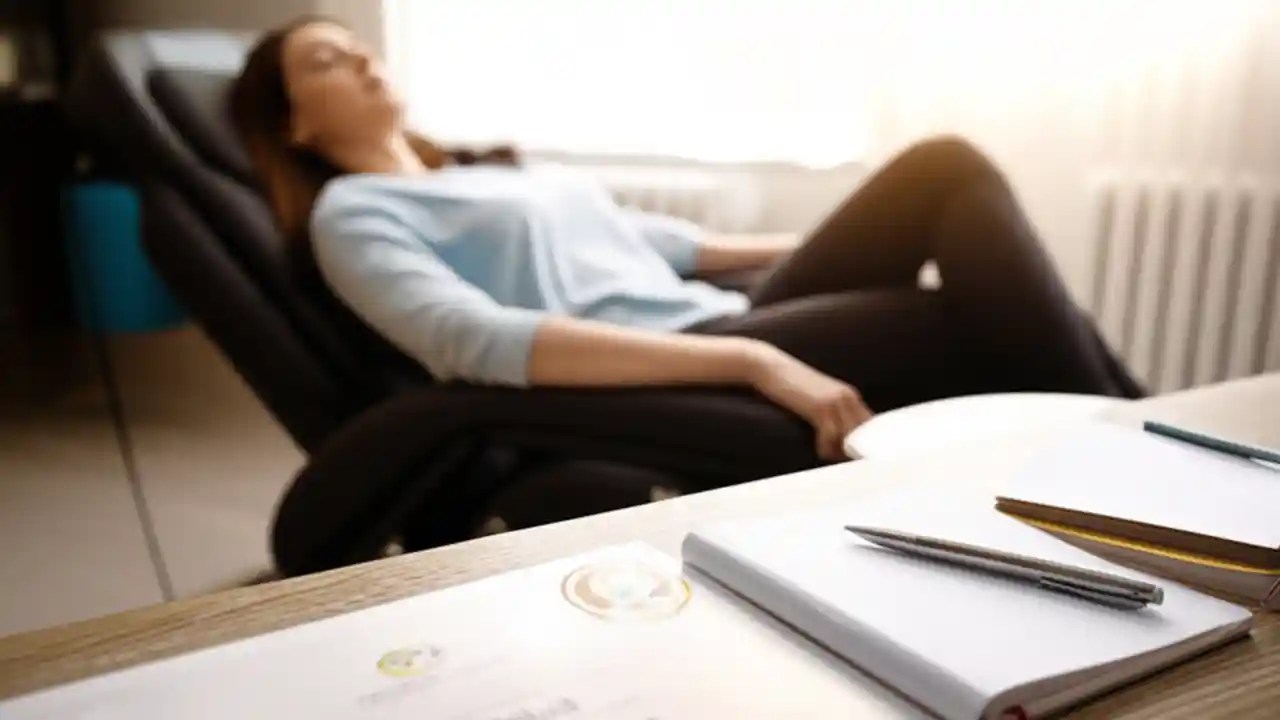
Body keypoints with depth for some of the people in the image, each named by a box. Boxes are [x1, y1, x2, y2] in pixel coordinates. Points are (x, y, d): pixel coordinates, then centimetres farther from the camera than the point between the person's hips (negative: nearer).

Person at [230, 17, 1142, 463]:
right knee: (989, 317, -15)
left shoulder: (494, 171, 26)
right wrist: (750, 360, -26)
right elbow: (475, 342, -17)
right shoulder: (352, 214, 2)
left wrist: (851, 241, 27)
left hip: (726, 325, 7)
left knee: (945, 169, -8)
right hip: (652, 383, -7)